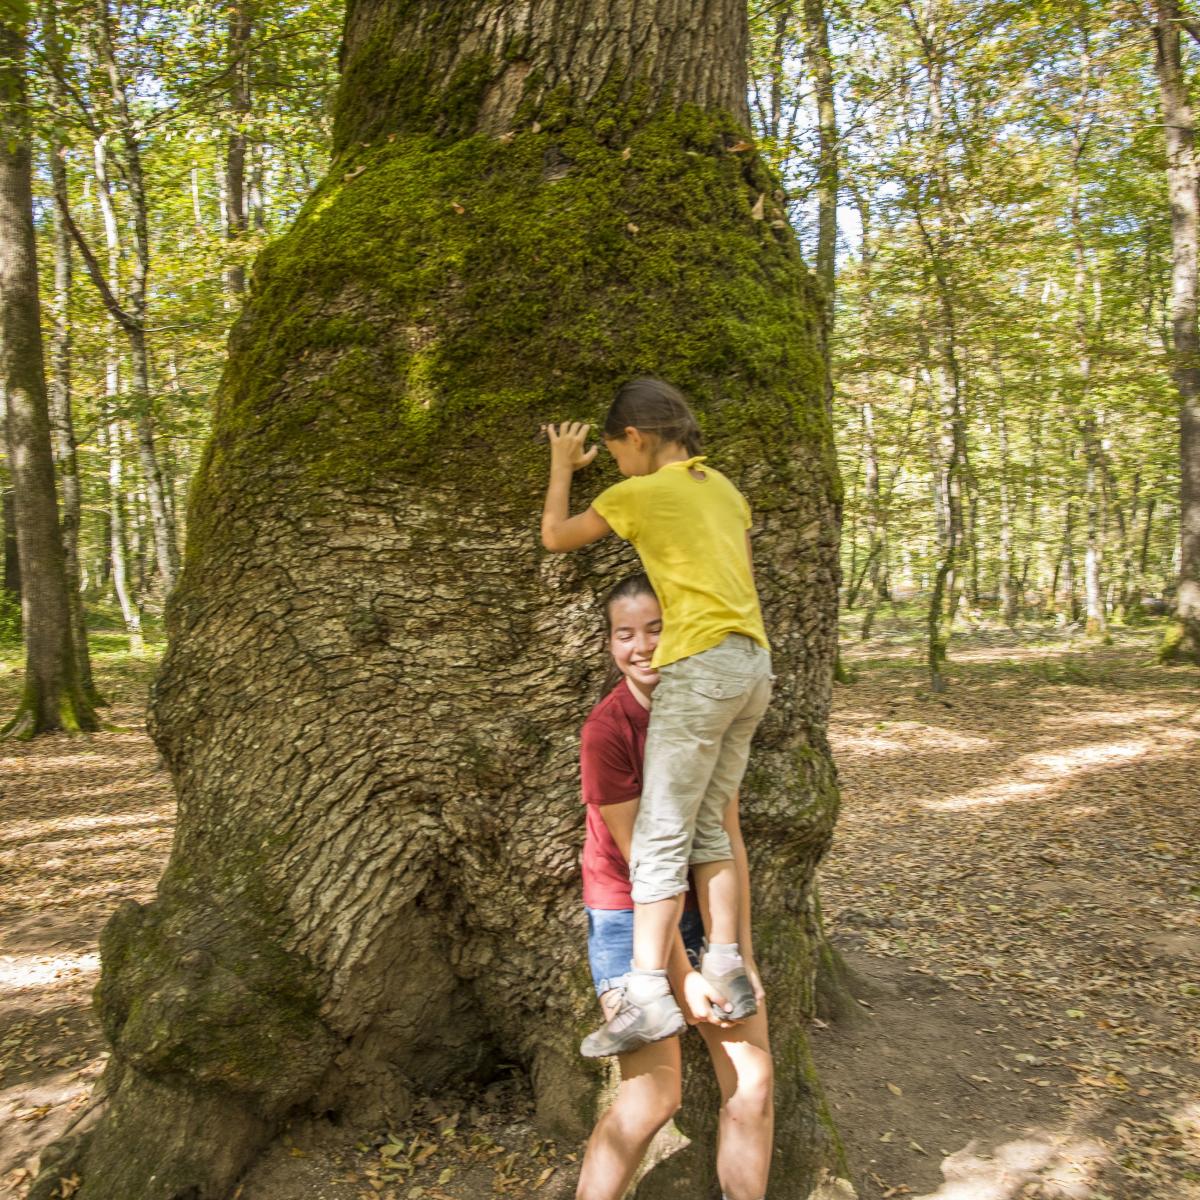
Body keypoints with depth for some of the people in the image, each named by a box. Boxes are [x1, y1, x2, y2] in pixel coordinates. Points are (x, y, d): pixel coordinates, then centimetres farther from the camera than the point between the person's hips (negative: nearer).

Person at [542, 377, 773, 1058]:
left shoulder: (639, 494, -4)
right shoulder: (725, 489, 17)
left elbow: (555, 537, 8)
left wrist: (564, 469, 22)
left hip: (701, 665, -8)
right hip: (754, 664, 8)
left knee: (661, 837, -5)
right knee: (709, 827, 15)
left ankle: (649, 998, -4)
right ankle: (728, 968, 15)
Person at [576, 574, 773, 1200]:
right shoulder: (606, 730, -18)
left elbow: (728, 838, -4)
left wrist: (743, 954, -5)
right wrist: (683, 975, -14)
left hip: (704, 904, 5)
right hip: (630, 913, -5)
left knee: (752, 1082, 3)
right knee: (653, 1096, -10)